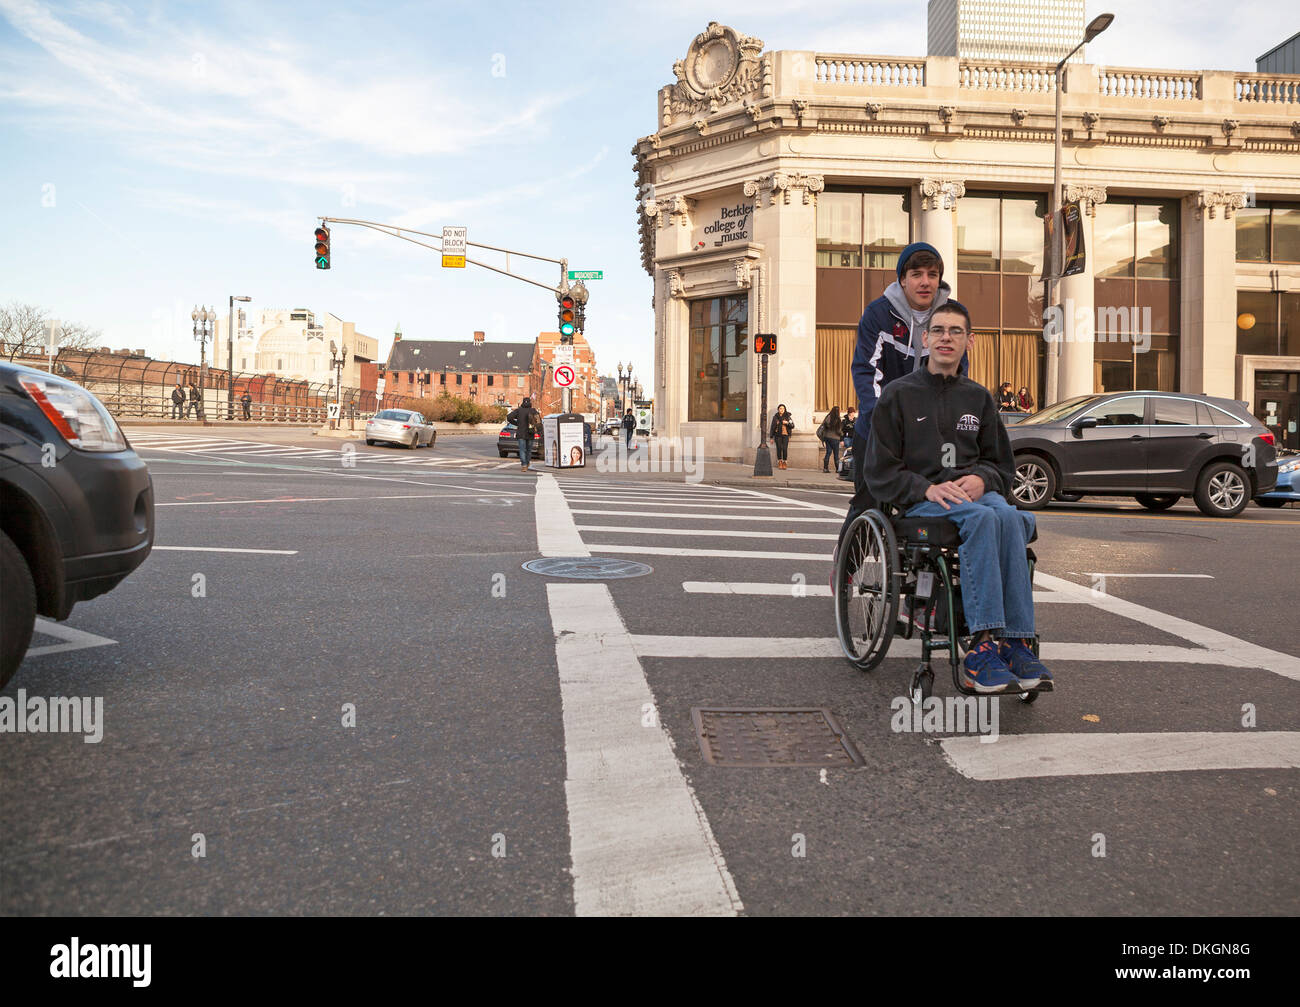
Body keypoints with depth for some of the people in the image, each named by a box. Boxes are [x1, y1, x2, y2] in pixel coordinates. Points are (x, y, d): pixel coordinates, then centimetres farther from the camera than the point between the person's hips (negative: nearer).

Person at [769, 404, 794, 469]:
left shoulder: (787, 416, 4)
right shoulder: (775, 417, 7)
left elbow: (792, 426, 3)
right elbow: (772, 427, 11)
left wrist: (787, 423, -16)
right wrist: (771, 437, 10)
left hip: (785, 435, -1)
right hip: (778, 435, 1)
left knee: (785, 448, -13)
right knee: (779, 448, -13)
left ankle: (784, 462, -3)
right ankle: (779, 462, -1)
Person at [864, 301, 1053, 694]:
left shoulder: (978, 398, 22)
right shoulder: (899, 394, 9)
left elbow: (1003, 465, 23)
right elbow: (880, 474, 3)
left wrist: (982, 479, -2)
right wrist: (928, 488, -14)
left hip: (976, 493, 3)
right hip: (920, 502, -3)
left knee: (1010, 517, -33)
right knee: (983, 518, -36)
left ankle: (1015, 642, -37)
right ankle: (984, 642, -41)